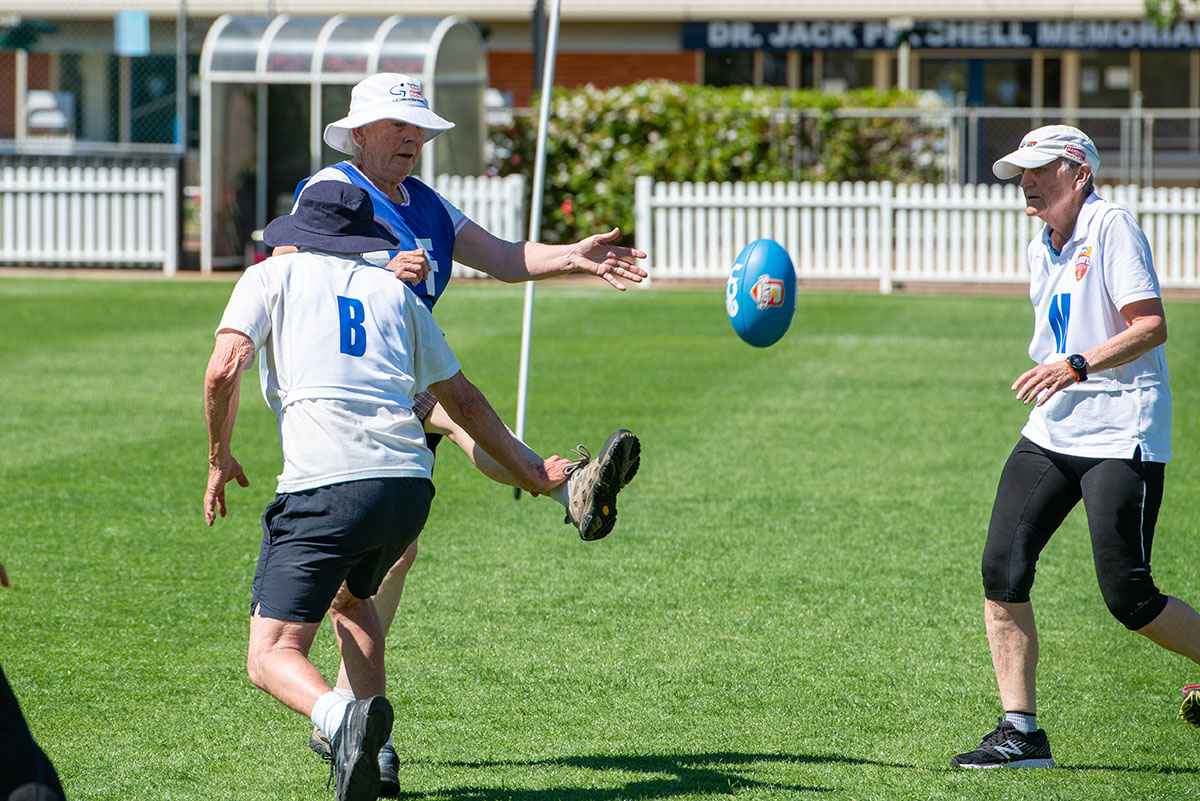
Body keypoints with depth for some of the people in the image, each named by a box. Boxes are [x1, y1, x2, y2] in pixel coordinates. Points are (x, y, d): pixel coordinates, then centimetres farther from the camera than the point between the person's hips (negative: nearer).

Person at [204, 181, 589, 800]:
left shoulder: (271, 276, 15)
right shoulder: (394, 290, 25)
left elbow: (224, 369, -1)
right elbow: (462, 399, 28)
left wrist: (219, 457, 14)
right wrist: (528, 469, 40)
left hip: (325, 484, -5)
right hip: (410, 480, 5)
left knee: (272, 655, -5)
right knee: (349, 594, 34)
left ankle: (342, 718, -37)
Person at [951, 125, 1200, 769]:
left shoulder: (1110, 227, -10)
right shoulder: (1042, 248, 15)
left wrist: (1078, 366, -27)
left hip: (1121, 437, -8)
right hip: (1051, 431, 8)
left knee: (1127, 595, -11)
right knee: (1002, 570, -5)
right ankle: (1021, 732, 0)